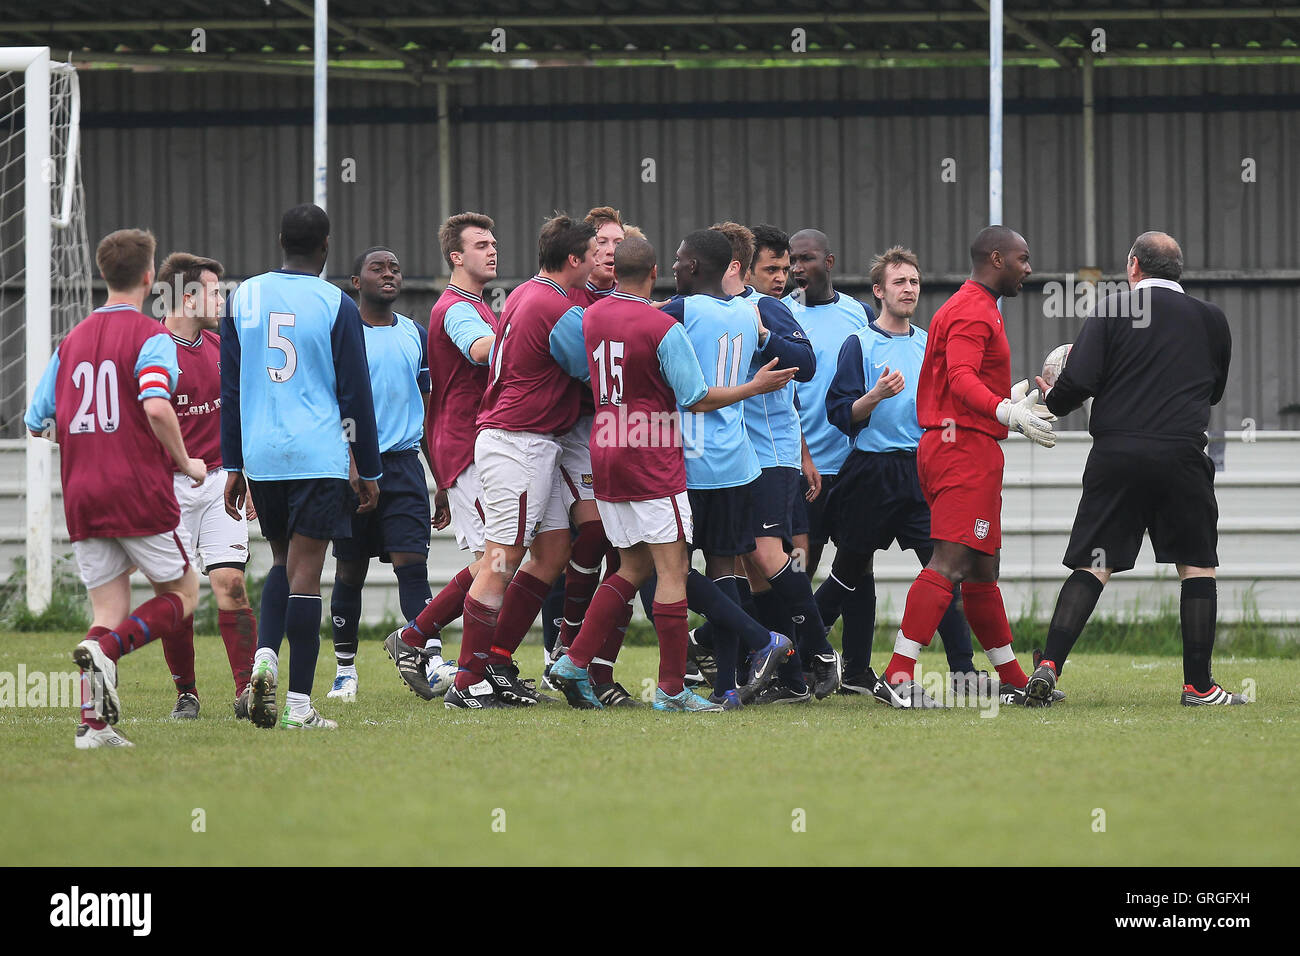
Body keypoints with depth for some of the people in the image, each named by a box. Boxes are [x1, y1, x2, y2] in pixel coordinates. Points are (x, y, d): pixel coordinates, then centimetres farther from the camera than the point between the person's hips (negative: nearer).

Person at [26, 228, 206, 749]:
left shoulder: (72, 341, 12)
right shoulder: (151, 338, -6)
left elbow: (36, 423, 16)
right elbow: (157, 406, -23)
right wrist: (186, 463, -9)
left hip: (82, 495, 5)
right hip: (140, 492, -5)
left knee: (109, 612, 9)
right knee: (181, 595, 9)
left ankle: (93, 723, -8)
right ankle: (106, 649, -18)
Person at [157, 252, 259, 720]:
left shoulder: (220, 348, 11)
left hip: (220, 481, 4)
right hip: (168, 486, -4)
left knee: (230, 583, -8)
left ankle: (247, 690, -10)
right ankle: (186, 694, 10)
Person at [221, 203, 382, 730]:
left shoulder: (243, 298, 7)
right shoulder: (337, 306, -3)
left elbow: (229, 390, 10)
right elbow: (355, 396, 0)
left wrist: (232, 465, 16)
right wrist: (369, 470, 8)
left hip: (260, 454, 4)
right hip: (319, 453, -3)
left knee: (283, 561, 20)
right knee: (305, 570, -3)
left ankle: (264, 657, -4)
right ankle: (299, 703, -5)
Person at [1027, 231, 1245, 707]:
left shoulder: (1112, 311, 2)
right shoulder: (1211, 319, 10)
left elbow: (1079, 382, -5)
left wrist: (1052, 399, 16)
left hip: (1116, 455, 0)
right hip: (1181, 454, 0)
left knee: (1093, 565, 3)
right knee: (1197, 564, 10)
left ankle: (1049, 665, -8)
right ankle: (1198, 684, 5)